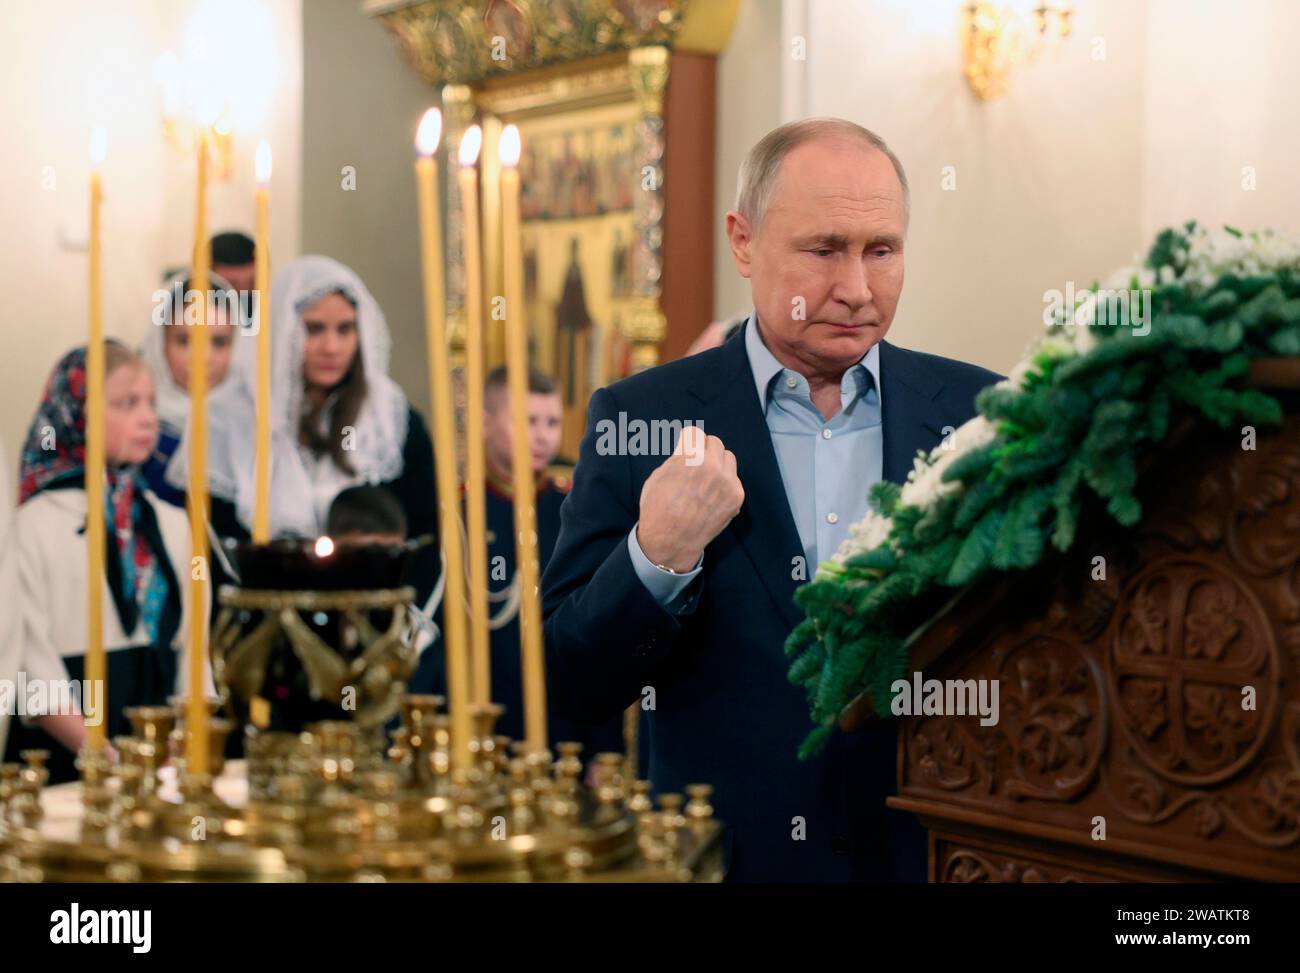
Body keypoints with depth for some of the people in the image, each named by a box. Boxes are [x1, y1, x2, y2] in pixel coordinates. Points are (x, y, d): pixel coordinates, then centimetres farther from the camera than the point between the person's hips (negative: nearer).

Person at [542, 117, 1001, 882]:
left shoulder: (982, 411, -3)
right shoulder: (640, 419, -6)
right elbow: (574, 682, -8)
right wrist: (657, 555, -24)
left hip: (937, 849, 1)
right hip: (727, 852, -1)